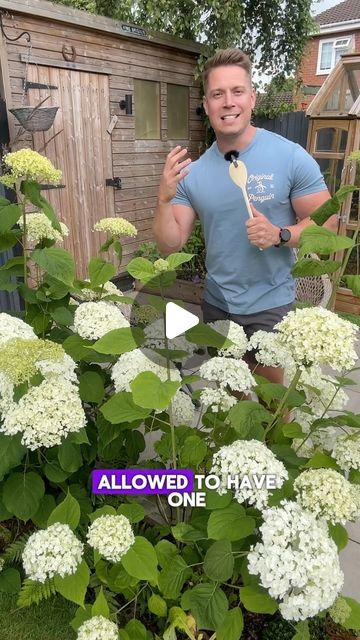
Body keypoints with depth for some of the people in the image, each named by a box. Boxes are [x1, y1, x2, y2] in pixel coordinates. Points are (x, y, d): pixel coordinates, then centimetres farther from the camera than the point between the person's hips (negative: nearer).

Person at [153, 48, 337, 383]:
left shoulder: (291, 157, -13)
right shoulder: (194, 172, -3)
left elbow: (325, 223, -9)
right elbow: (170, 245, -4)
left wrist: (279, 235, -26)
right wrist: (165, 199, -21)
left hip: (269, 305, -3)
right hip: (216, 304, 4)